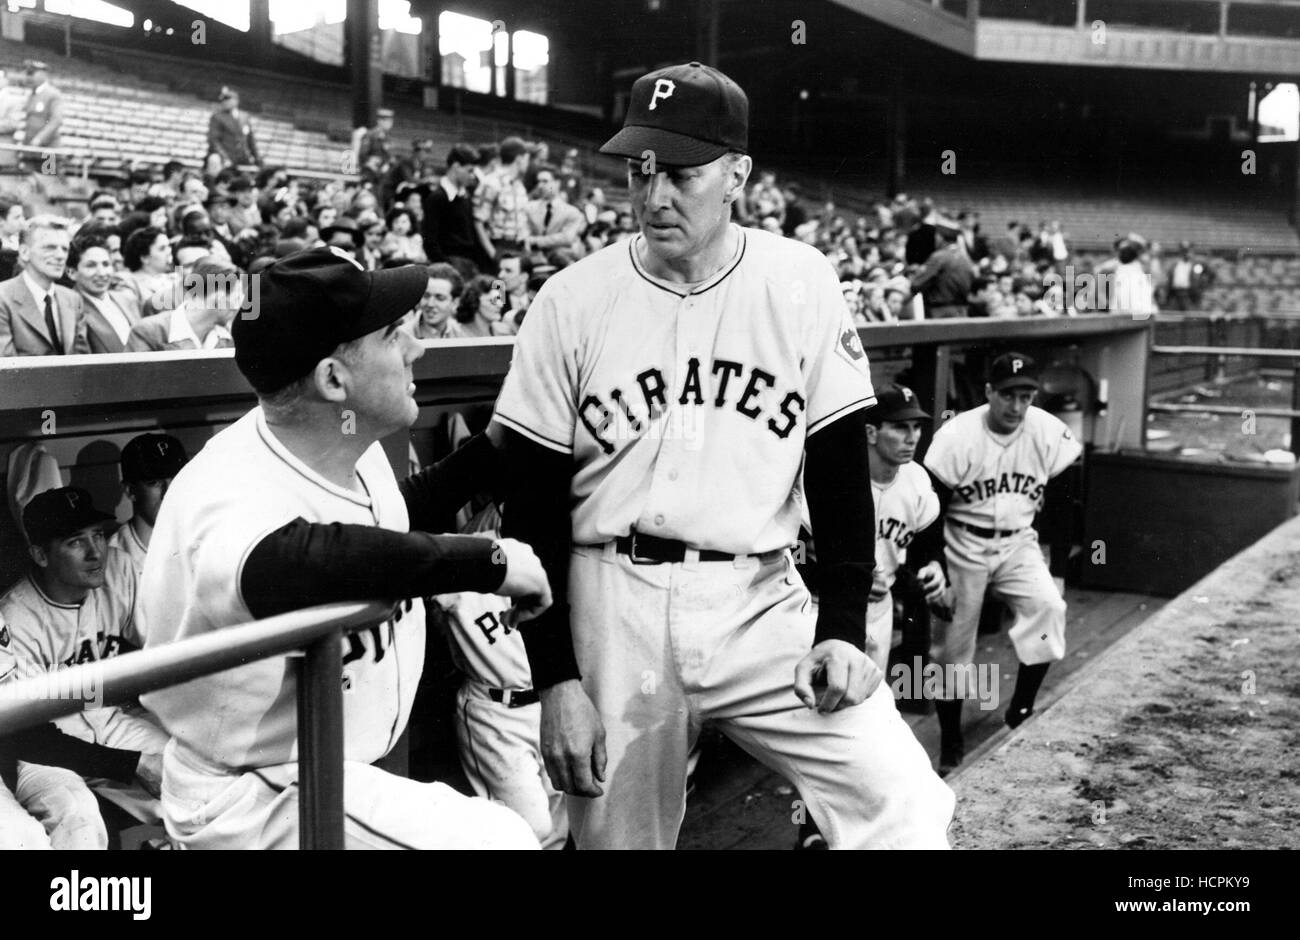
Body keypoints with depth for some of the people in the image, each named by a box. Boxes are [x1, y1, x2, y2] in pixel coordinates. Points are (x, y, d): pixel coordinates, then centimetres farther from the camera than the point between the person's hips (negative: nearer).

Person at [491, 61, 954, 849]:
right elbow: (533, 510, -2)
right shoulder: (571, 302, -4)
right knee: (619, 837, 12)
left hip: (761, 604, 1)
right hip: (614, 609, 0)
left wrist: (845, 628, -7)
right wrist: (555, 678, -6)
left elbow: (842, 472, 2)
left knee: (905, 804, -14)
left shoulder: (801, 285, -2)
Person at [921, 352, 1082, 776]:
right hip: (963, 545, -2)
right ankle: (951, 744, 19)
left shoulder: (1049, 432, -10)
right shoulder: (957, 436, -18)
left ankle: (1021, 712, -1)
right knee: (952, 645, 2)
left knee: (1049, 608, -21)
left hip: (1018, 542, 2)